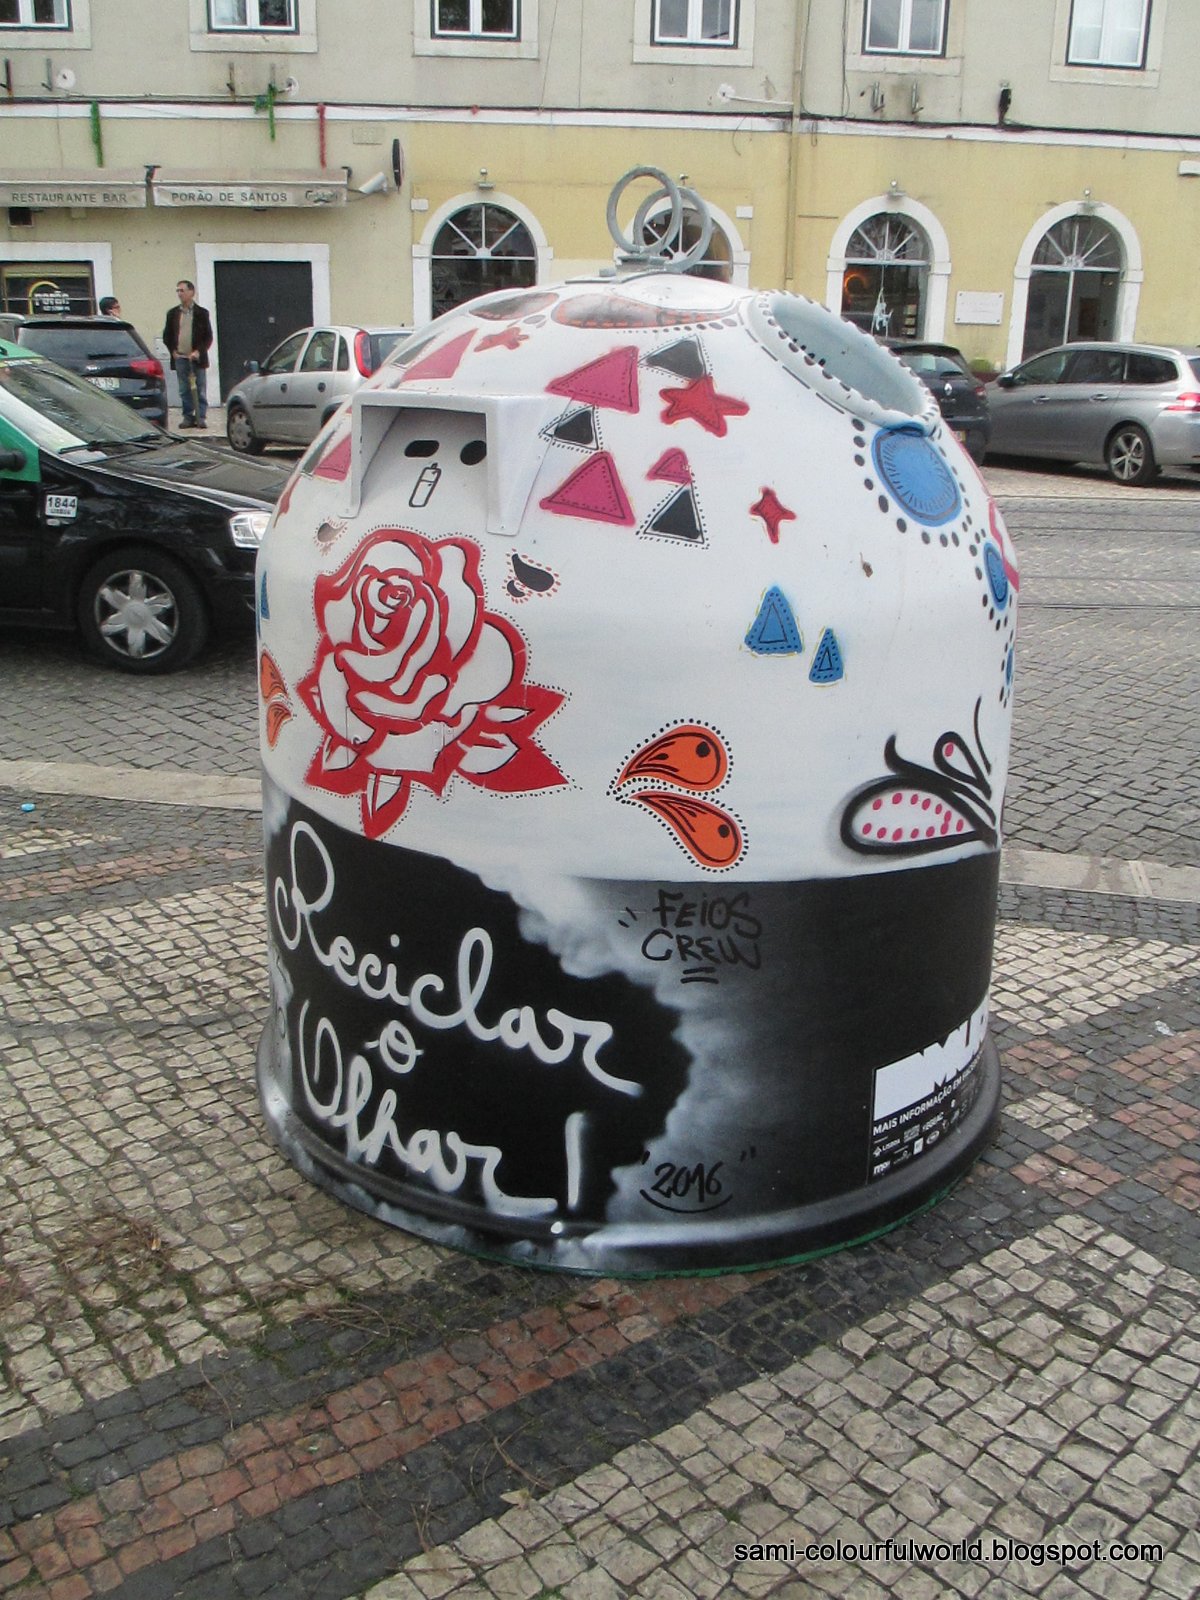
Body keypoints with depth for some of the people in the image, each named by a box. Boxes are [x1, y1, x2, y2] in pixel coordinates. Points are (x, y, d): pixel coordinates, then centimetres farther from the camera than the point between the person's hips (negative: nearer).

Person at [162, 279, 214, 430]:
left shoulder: (202, 313, 2)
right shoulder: (173, 313, 10)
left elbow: (208, 337, 1)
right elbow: (166, 335, 16)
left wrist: (198, 351, -10)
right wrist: (172, 351, 2)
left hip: (197, 358, -3)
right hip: (180, 358, 3)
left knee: (199, 390, -2)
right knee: (184, 390, 3)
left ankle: (201, 417, 2)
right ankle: (188, 417, 9)